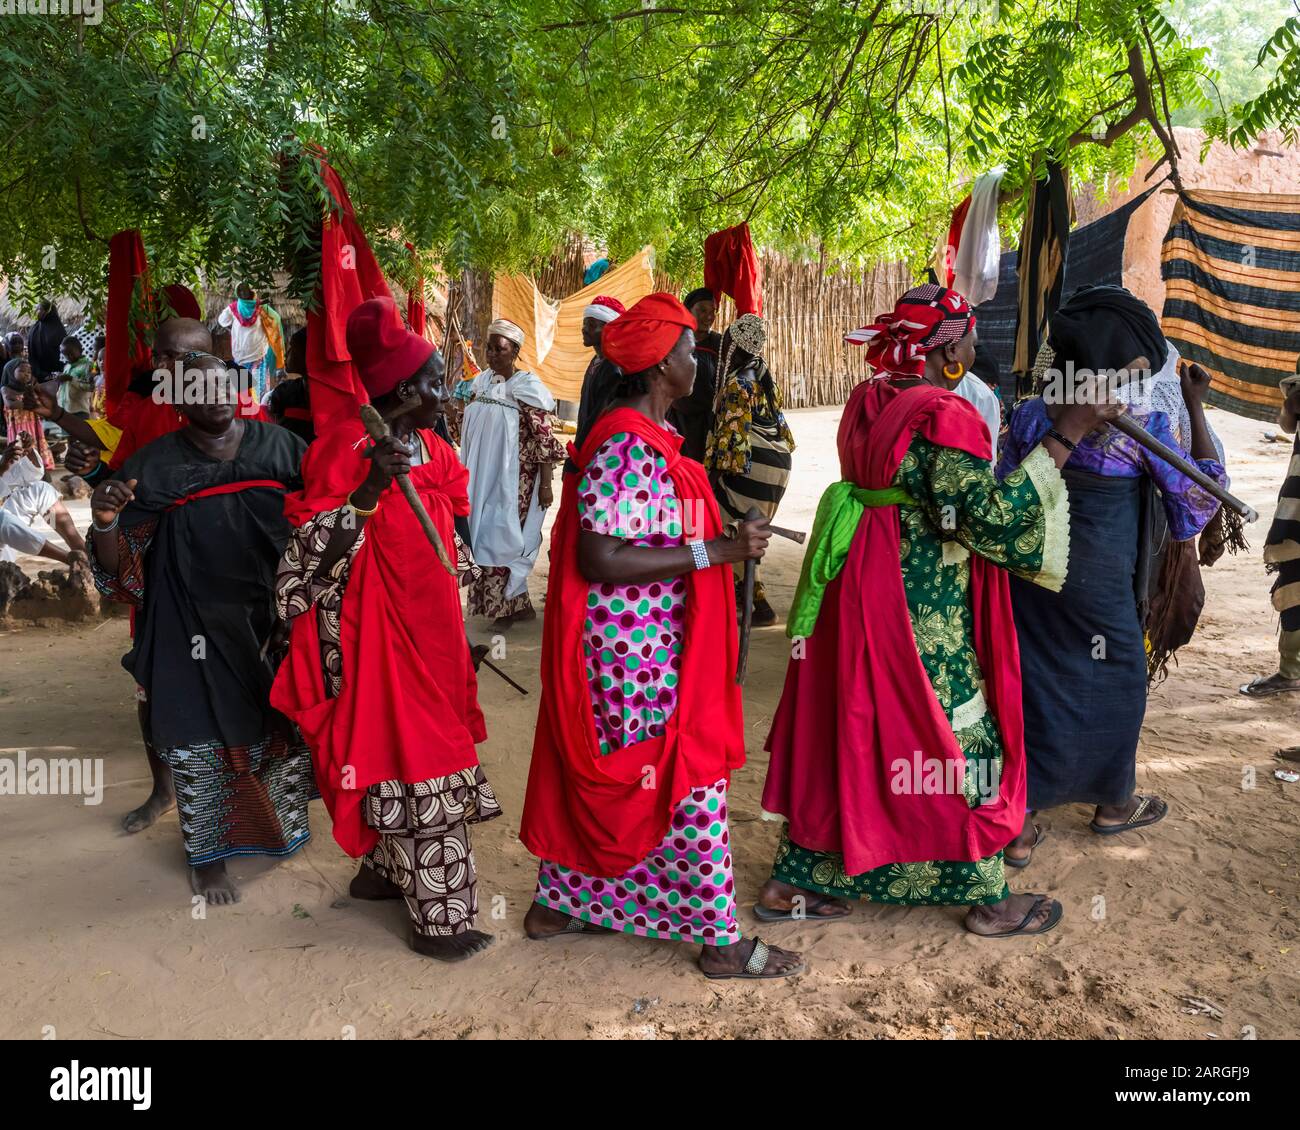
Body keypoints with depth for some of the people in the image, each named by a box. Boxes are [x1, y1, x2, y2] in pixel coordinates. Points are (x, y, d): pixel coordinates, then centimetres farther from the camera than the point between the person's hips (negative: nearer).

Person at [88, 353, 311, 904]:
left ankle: (284, 822, 42)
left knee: (291, 726, 15)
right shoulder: (152, 466, -6)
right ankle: (208, 853, 28)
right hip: (196, 631, -2)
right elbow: (119, 572, -6)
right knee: (202, 739, 6)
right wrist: (105, 523, -27)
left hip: (276, 620, 2)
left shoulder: (280, 446, -2)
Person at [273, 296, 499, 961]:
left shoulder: (433, 451, 7)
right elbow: (312, 556, -21)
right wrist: (366, 493, -33)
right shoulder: (350, 451, -17)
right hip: (379, 642, -8)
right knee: (414, 769, -1)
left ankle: (383, 871, 38)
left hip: (430, 637, 8)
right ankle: (439, 919, 12)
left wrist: (452, 640, 22)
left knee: (414, 757, 18)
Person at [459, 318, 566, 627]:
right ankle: (517, 604, 20)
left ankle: (505, 605, 12)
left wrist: (545, 484, -17)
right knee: (485, 536, 9)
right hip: (483, 476, 7)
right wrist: (466, 473, 17)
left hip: (513, 480, -7)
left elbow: (544, 439, -14)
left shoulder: (526, 386, -11)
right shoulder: (481, 382, 9)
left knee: (502, 537, -3)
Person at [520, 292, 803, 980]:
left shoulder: (648, 435, 11)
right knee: (691, 782, 0)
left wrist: (727, 541, 12)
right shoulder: (628, 445, -21)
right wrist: (716, 551, -26)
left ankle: (558, 904, 34)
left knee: (597, 773, 19)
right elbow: (599, 561, -26)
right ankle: (720, 940, 15)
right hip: (640, 651, -10)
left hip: (640, 643, 10)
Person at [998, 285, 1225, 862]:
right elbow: (1203, 492, -1)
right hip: (1099, 586, -4)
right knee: (1113, 687, 17)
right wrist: (1196, 406, 1)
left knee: (1033, 687, 13)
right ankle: (1113, 803, 38)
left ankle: (1019, 825, 18)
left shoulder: (1031, 414, -3)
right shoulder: (1143, 425, -14)